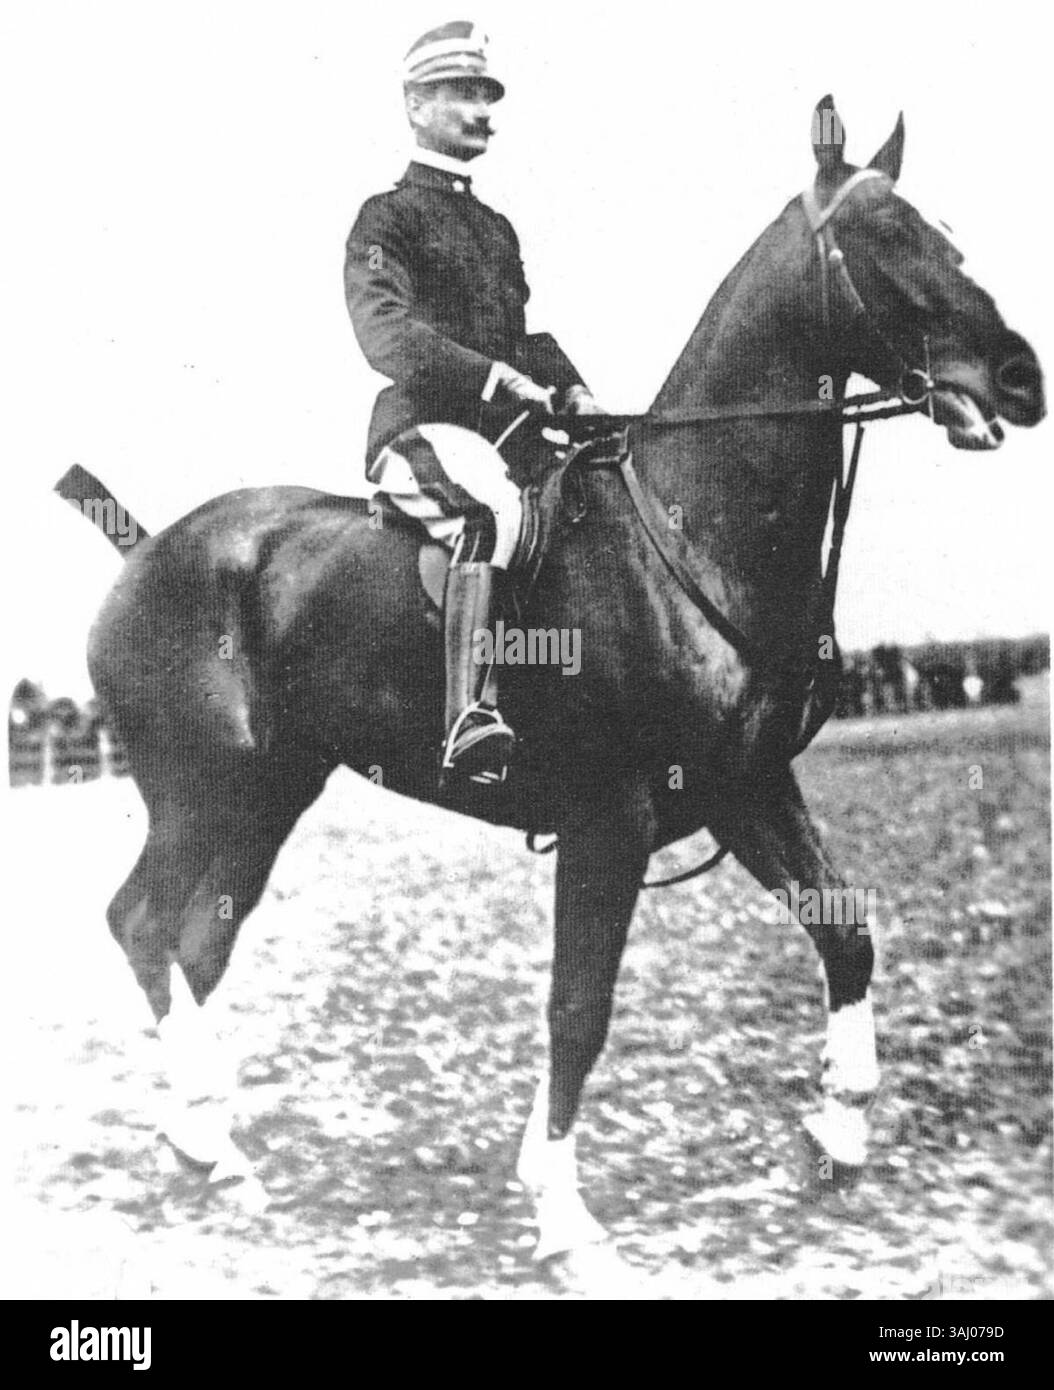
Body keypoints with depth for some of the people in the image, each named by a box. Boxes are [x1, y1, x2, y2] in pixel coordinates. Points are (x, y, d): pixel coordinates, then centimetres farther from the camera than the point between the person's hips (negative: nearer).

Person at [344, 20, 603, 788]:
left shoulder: (498, 227, 26)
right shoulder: (387, 218, 2)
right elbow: (386, 332, -14)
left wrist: (570, 390, 7)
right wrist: (498, 377, -24)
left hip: (503, 428, 8)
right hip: (422, 426, -8)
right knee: (492, 507, -37)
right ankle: (470, 718, -47)